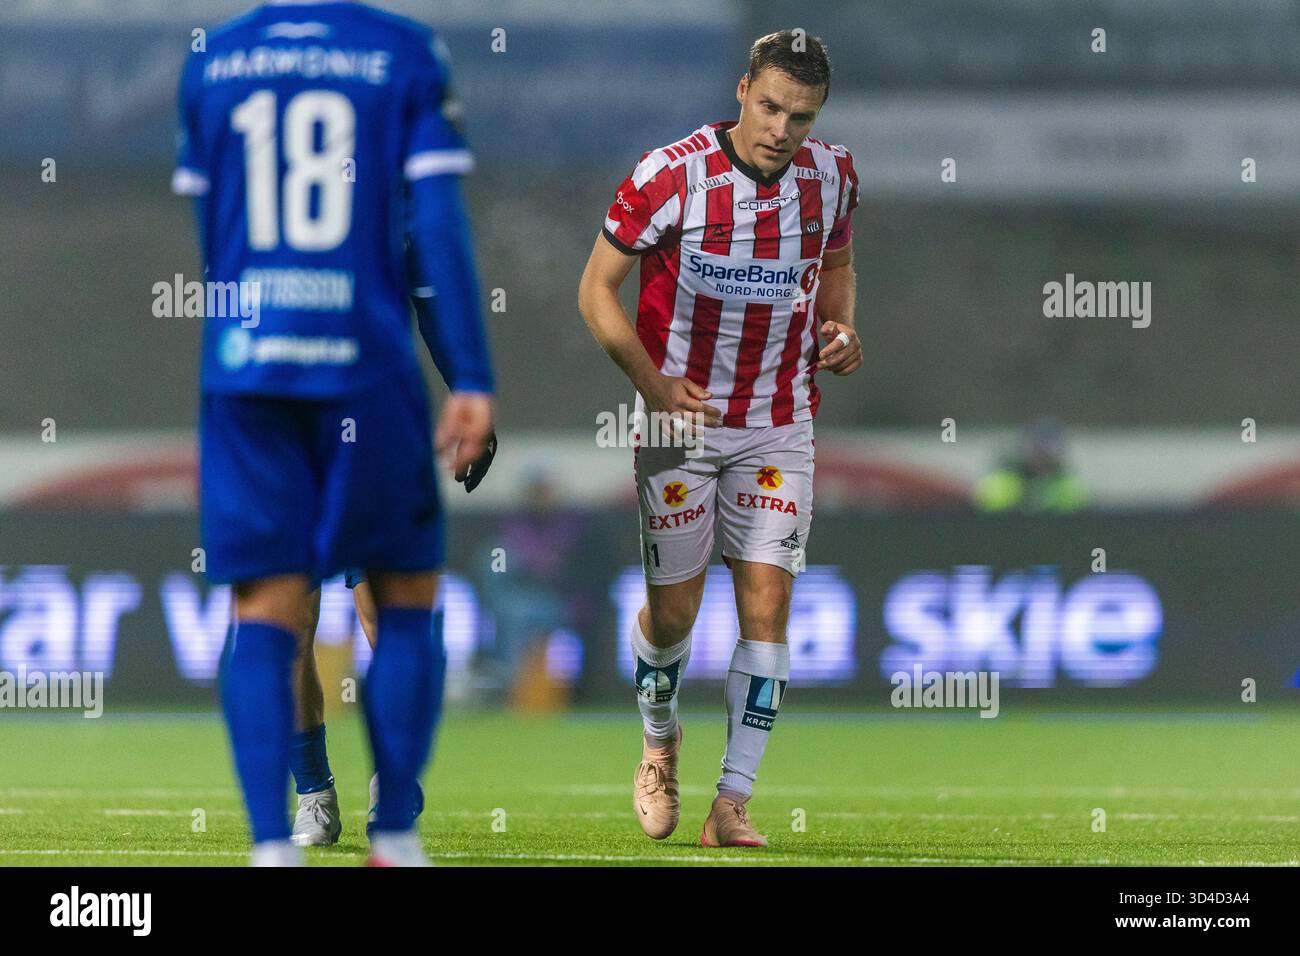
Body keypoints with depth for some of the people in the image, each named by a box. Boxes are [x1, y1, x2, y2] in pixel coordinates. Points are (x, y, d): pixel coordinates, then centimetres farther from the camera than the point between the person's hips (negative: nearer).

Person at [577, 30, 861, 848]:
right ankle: (660, 741, 35)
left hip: (779, 425, 3)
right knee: (674, 611, 3)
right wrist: (653, 384, -20)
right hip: (682, 416, -3)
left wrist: (841, 329, -3)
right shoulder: (671, 175, -16)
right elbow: (597, 288, -9)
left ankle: (732, 804, -4)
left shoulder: (832, 176, -3)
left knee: (767, 605, -7)